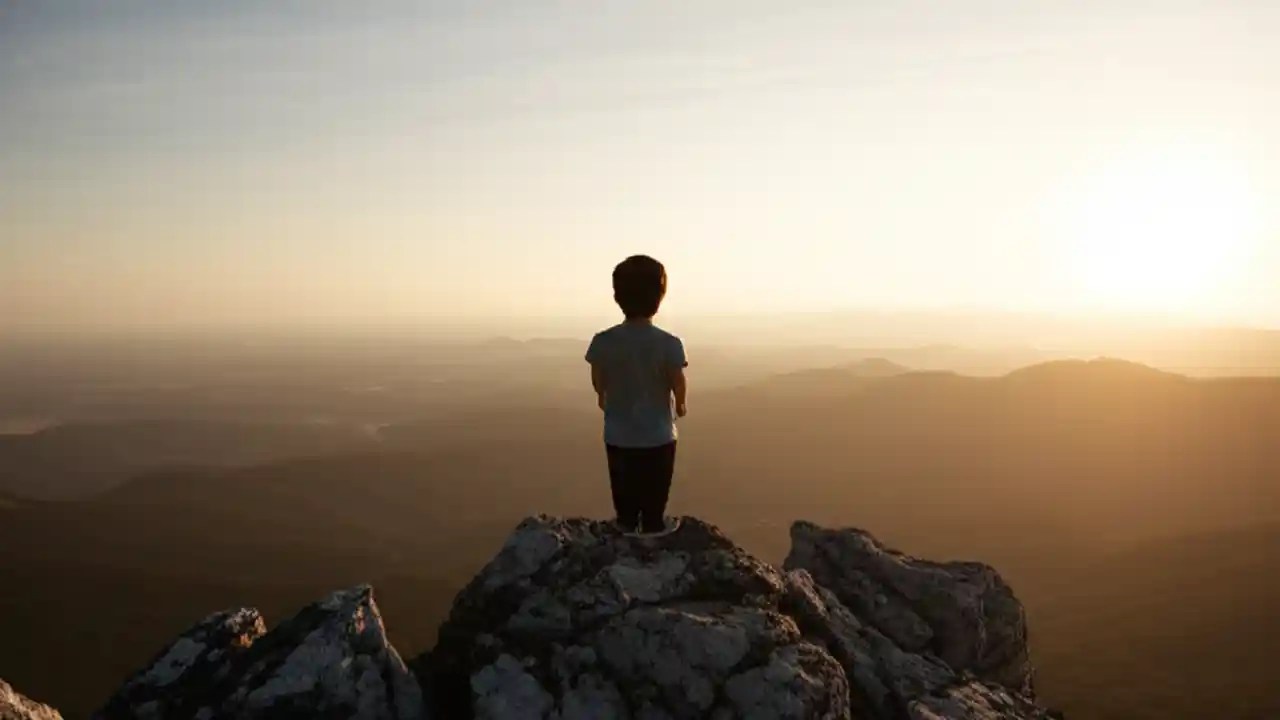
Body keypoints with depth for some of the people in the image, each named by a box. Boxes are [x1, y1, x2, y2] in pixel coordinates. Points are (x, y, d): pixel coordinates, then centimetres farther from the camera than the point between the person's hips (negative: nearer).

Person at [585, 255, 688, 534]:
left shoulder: (603, 342, -11)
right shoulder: (669, 343, -18)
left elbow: (599, 383, 2)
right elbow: (678, 385, -11)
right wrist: (680, 404, 14)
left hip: (619, 439, 2)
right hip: (658, 439, -2)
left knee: (625, 513, 17)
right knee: (654, 513, 12)